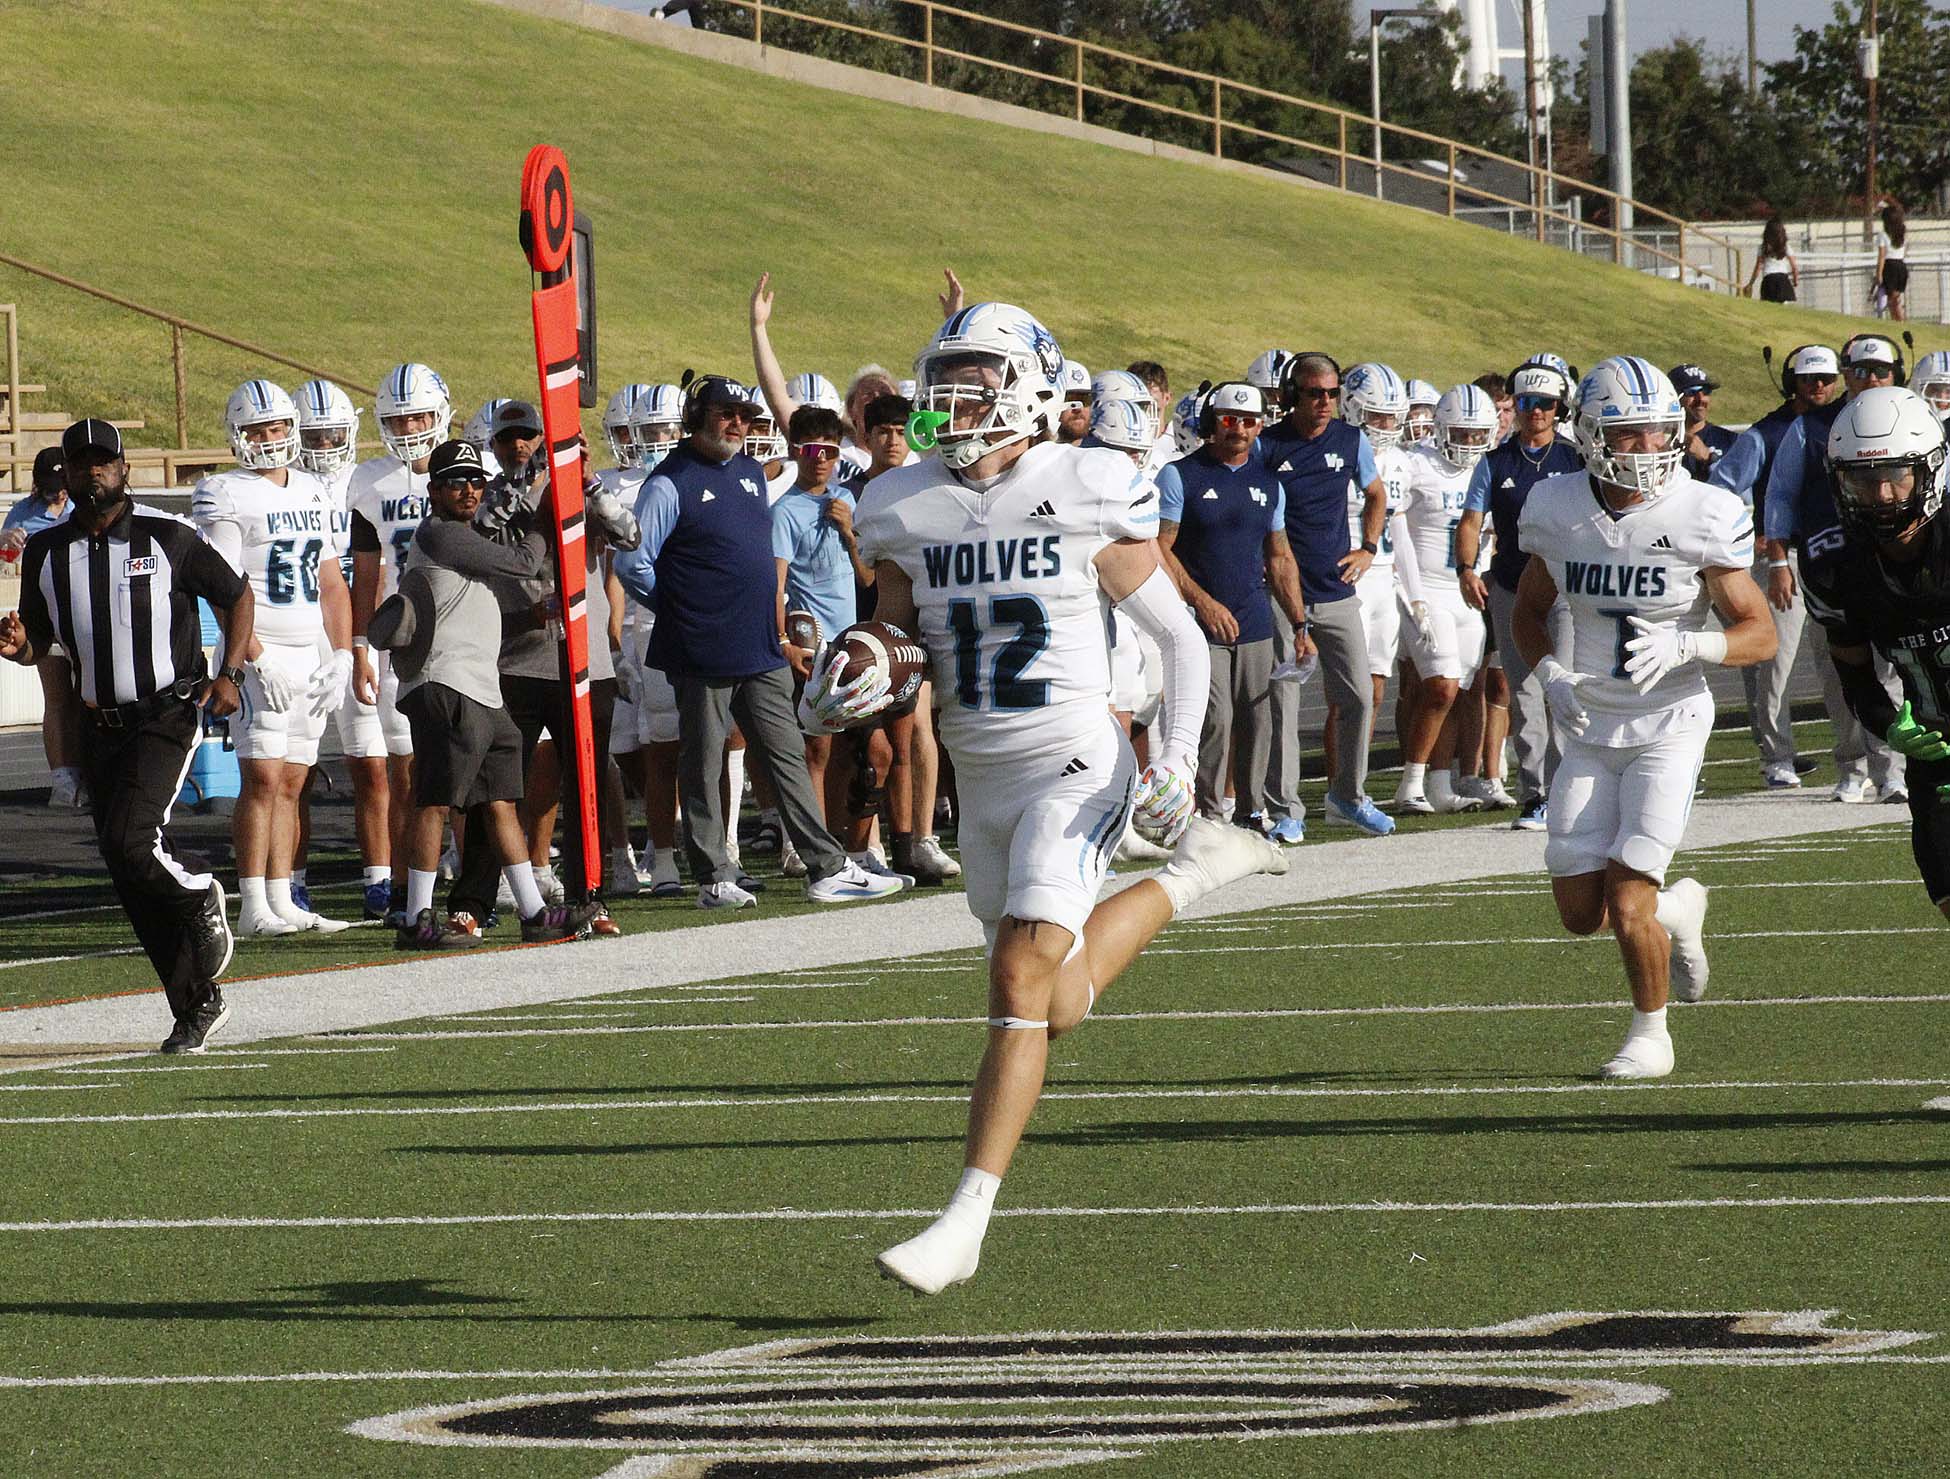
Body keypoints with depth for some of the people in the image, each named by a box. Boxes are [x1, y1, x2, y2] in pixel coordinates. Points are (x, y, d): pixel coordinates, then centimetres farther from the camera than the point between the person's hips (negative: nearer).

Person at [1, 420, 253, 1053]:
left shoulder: (167, 538, -7)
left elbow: (236, 595, 5)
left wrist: (229, 675, -7)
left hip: (166, 716, -5)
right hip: (100, 727, 5)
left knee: (130, 840, -24)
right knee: (132, 882, 3)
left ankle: (201, 899, 8)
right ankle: (198, 1005, 14)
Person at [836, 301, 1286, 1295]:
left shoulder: (1089, 499, -10)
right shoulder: (906, 512, 2)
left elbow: (1179, 639, -2)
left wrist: (1178, 760, -12)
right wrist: (841, 695, -10)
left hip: (1075, 766, -6)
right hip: (981, 780, 6)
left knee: (1023, 979, -19)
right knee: (1060, 1005, 15)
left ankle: (964, 1223, -17)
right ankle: (1193, 874, 44)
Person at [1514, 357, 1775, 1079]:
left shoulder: (1701, 518, -13)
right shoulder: (1558, 512, -3)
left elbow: (1760, 634, -8)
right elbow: (1528, 612, 14)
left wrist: (1682, 647, -25)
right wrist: (1550, 673, -6)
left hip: (1669, 723, -4)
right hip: (1590, 725, 4)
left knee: (1627, 897, -13)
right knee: (1581, 911, 4)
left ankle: (1650, 1034, 11)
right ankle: (1677, 910, 36)